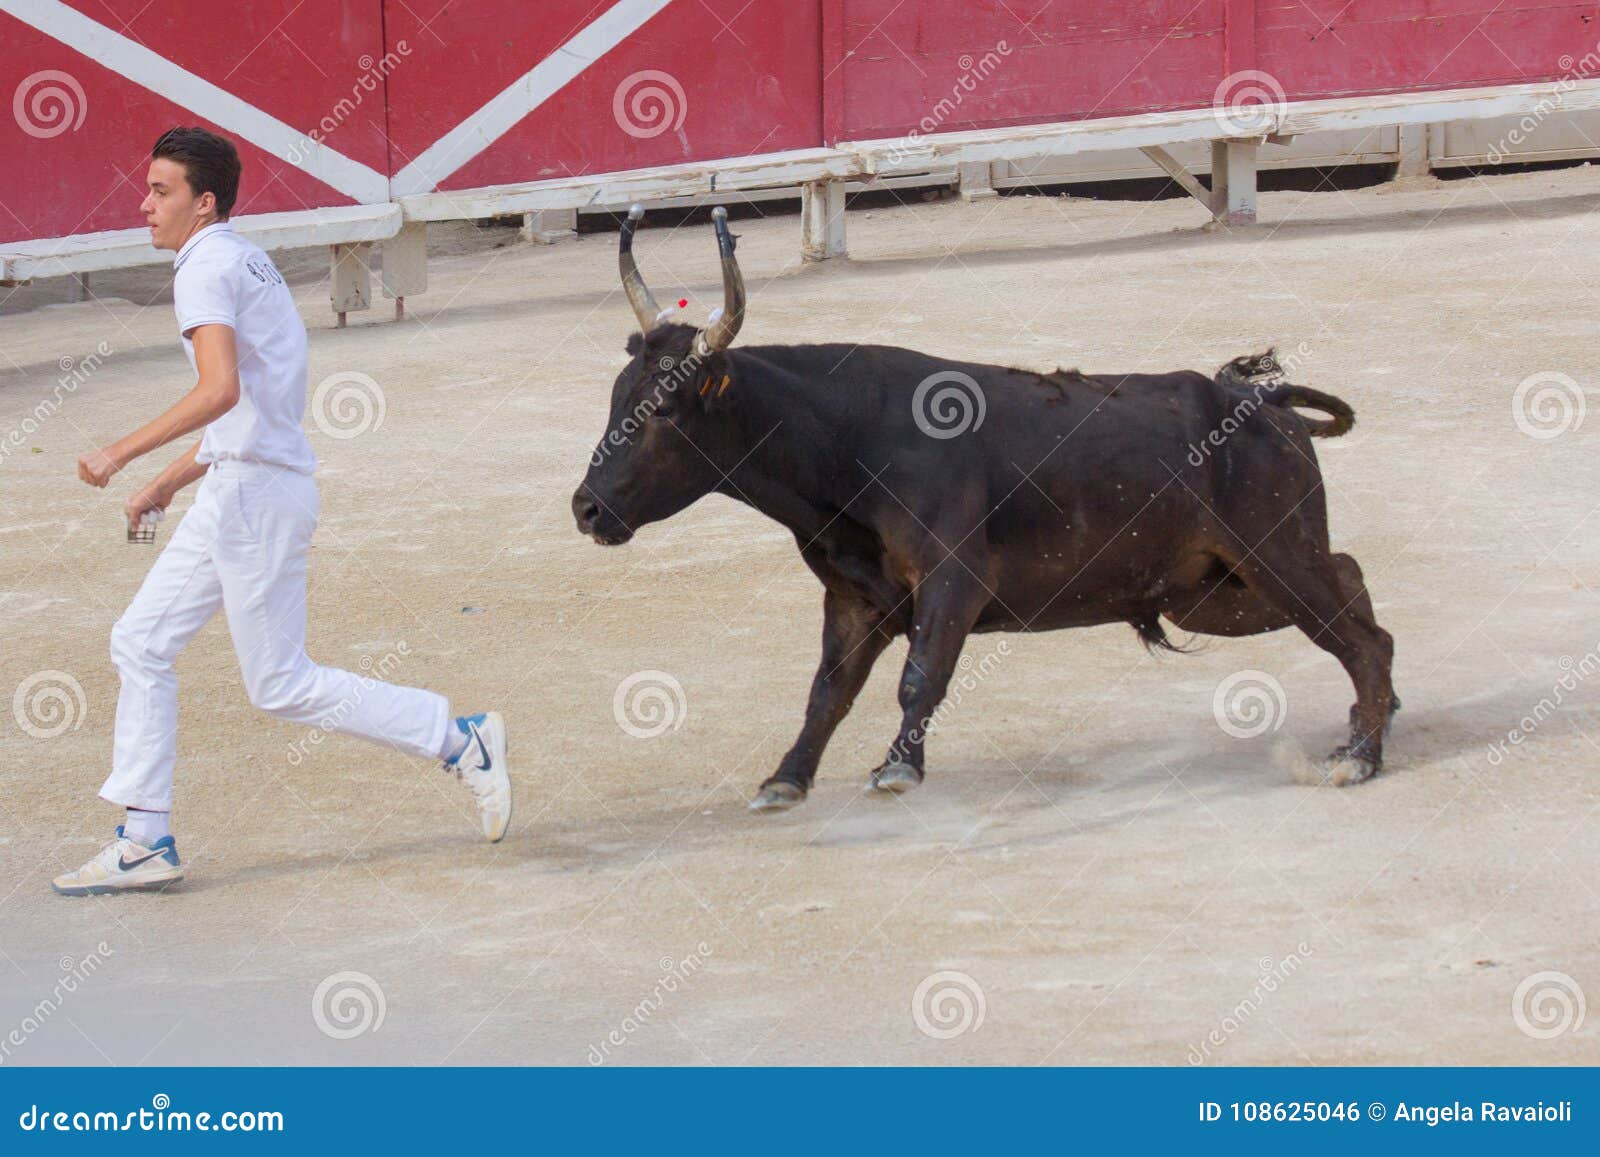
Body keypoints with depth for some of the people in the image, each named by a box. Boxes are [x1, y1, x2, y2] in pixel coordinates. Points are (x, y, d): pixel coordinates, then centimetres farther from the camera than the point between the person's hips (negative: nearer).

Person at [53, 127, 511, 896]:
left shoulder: (207, 268, -12)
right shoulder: (247, 264, 19)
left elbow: (220, 391, -27)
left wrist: (122, 453, -24)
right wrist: (170, 482, 26)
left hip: (256, 488, -10)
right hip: (237, 488, 10)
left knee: (281, 685, -4)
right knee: (140, 644, 10)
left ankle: (457, 740, 1)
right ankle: (144, 844, 10)